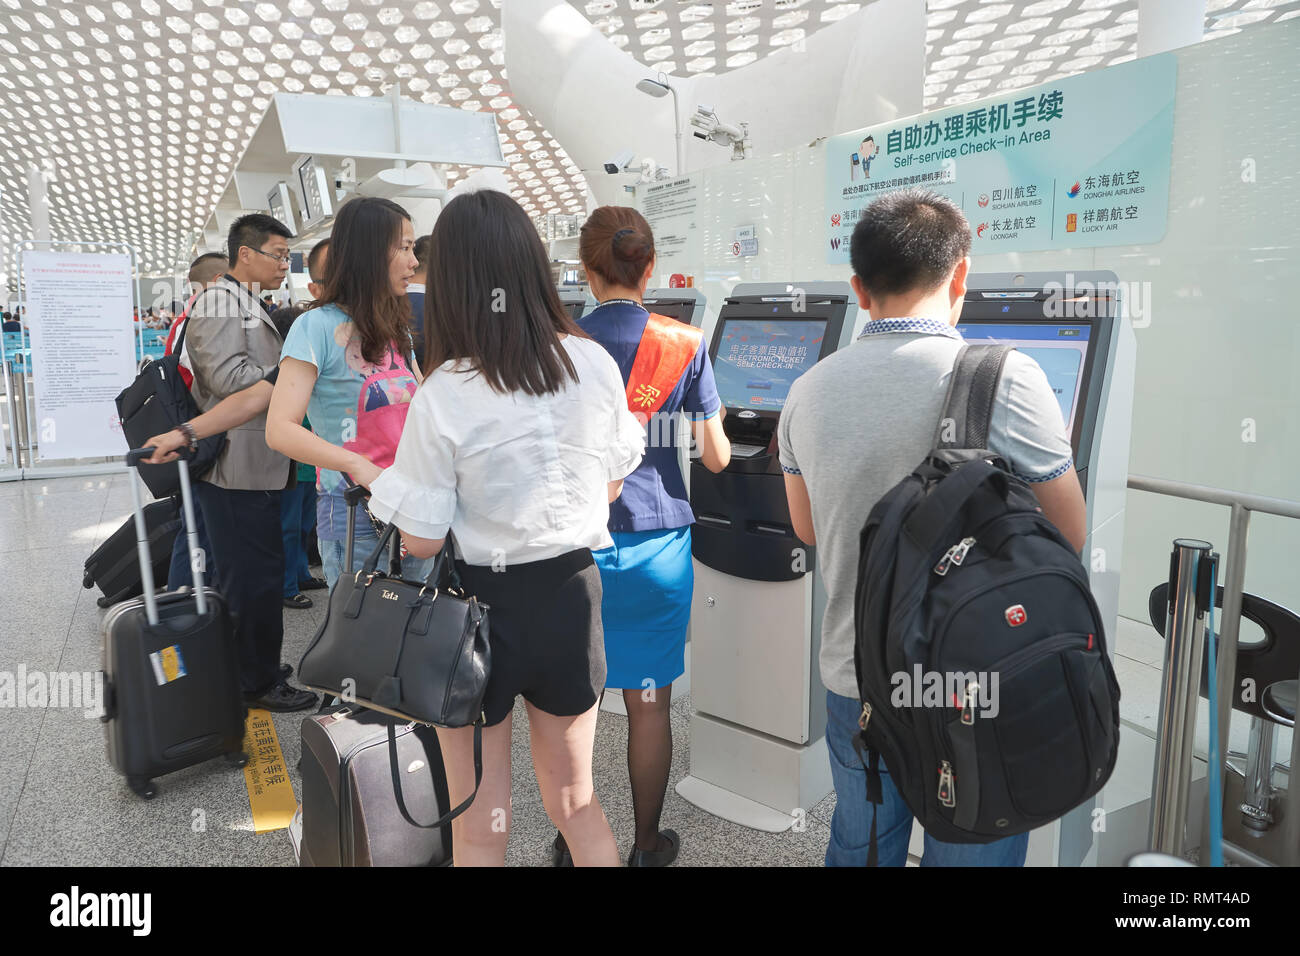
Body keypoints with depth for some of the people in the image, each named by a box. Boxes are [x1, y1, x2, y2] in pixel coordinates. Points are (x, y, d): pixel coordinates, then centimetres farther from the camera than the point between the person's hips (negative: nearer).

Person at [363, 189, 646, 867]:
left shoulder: (441, 398, -19)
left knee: (481, 826, 18)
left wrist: (376, 479, 5)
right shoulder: (595, 364, -7)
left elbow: (422, 540, -13)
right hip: (571, 592, 4)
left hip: (481, 605, -3)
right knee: (575, 801, 24)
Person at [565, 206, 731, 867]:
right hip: (657, 542, 0)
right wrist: (712, 423, 19)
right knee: (649, 703, 12)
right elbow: (716, 458, -1)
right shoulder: (685, 344, -4)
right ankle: (647, 846, 27)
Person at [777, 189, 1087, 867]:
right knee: (971, 852, 16)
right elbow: (1070, 536, -6)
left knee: (859, 849, 24)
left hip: (854, 685, 5)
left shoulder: (808, 392, -3)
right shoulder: (1005, 379, -18)